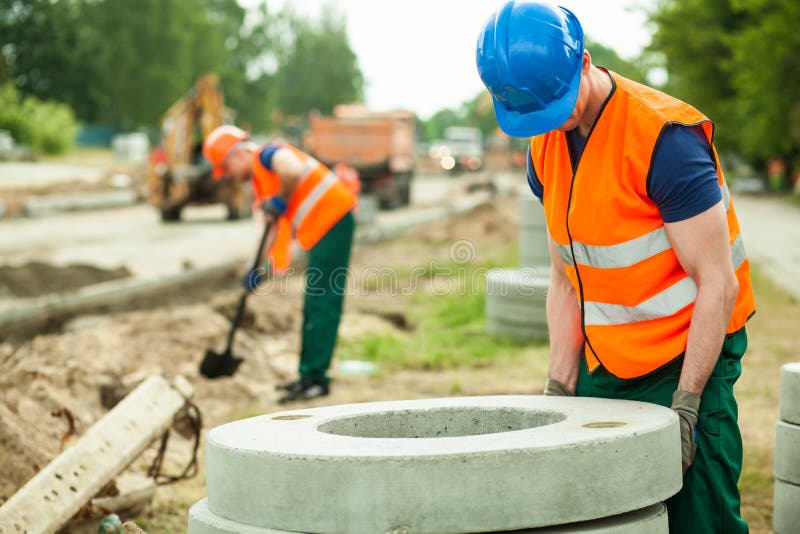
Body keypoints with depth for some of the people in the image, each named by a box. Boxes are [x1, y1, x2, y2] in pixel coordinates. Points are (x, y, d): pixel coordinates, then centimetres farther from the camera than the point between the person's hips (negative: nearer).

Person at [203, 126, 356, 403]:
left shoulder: (267, 155, -9)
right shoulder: (260, 181, 19)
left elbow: (293, 171, -33)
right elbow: (276, 227, 23)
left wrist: (280, 200, -17)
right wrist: (263, 267, 18)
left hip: (333, 219, -10)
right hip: (320, 229, 10)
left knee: (322, 303, -9)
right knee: (314, 305, 13)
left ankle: (315, 378, -7)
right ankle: (309, 376, 20)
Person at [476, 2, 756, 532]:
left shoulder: (663, 138, -18)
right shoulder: (545, 148, 5)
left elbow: (717, 285, -17)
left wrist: (684, 404, -17)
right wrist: (560, 388, 3)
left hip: (686, 364, -6)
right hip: (603, 370, 6)